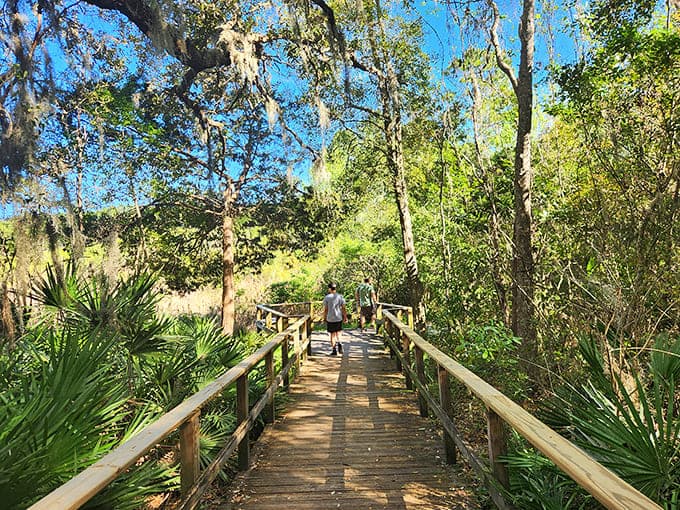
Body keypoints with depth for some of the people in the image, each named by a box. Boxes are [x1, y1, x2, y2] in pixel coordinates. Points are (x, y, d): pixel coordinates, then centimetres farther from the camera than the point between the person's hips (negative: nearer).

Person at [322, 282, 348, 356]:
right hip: (339, 318, 2)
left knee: (332, 334, 8)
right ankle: (338, 342, -4)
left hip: (330, 319, -2)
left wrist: (324, 318, 5)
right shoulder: (340, 296, -2)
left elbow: (325, 310, -6)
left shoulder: (327, 297, -7)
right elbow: (343, 308, -1)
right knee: (338, 332, 21)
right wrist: (345, 317, 8)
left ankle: (334, 350, 11)